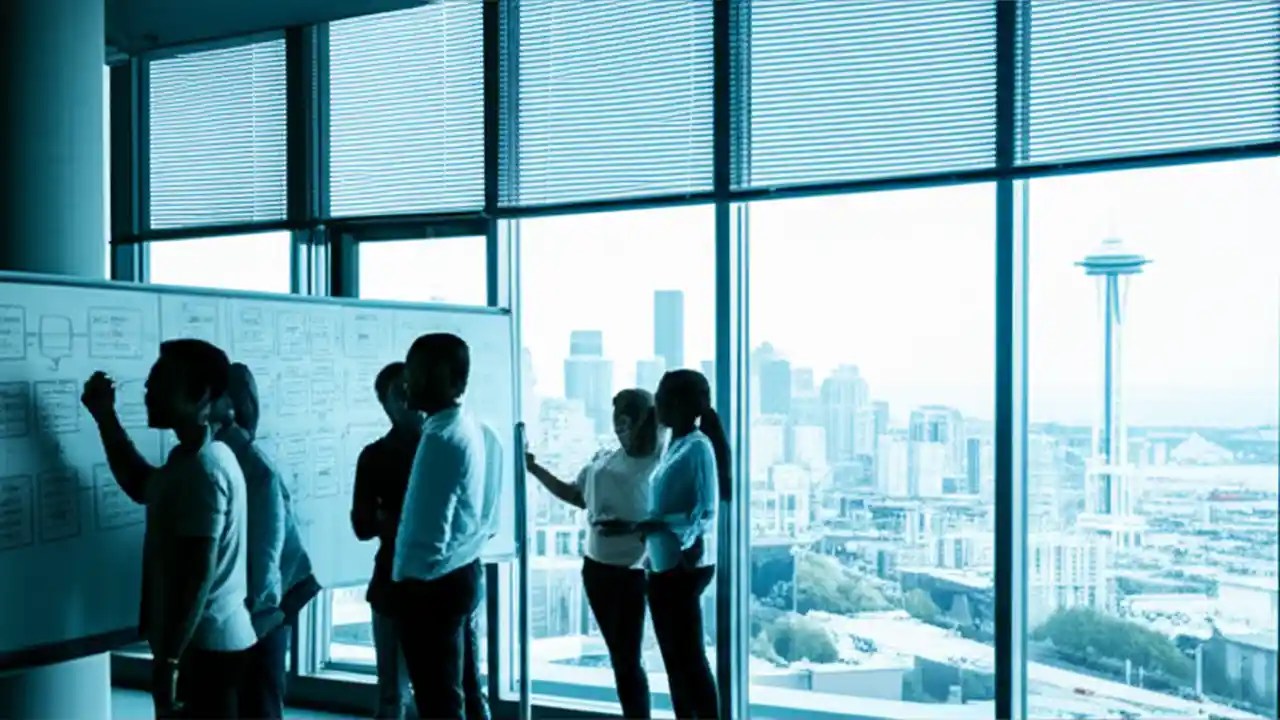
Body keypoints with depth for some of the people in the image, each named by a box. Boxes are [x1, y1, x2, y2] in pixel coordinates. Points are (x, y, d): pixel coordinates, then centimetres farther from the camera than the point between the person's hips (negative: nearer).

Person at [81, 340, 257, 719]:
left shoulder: (201, 470, -21)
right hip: (201, 640, 10)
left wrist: (168, 659, -22)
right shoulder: (192, 460, 11)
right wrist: (105, 417, 24)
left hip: (202, 644, -10)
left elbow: (197, 576, -24)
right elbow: (142, 486, 31)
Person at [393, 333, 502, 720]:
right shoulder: (476, 431, 8)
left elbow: (431, 529, -23)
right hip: (465, 573, 9)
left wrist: (410, 578, -10)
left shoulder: (441, 438, -20)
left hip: (432, 584, -9)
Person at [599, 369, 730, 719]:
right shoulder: (675, 447, 11)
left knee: (690, 658, -4)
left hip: (684, 566, -9)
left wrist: (635, 526, -25)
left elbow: (701, 514, -22)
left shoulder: (697, 447, -14)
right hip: (666, 565, 9)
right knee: (675, 659, 15)